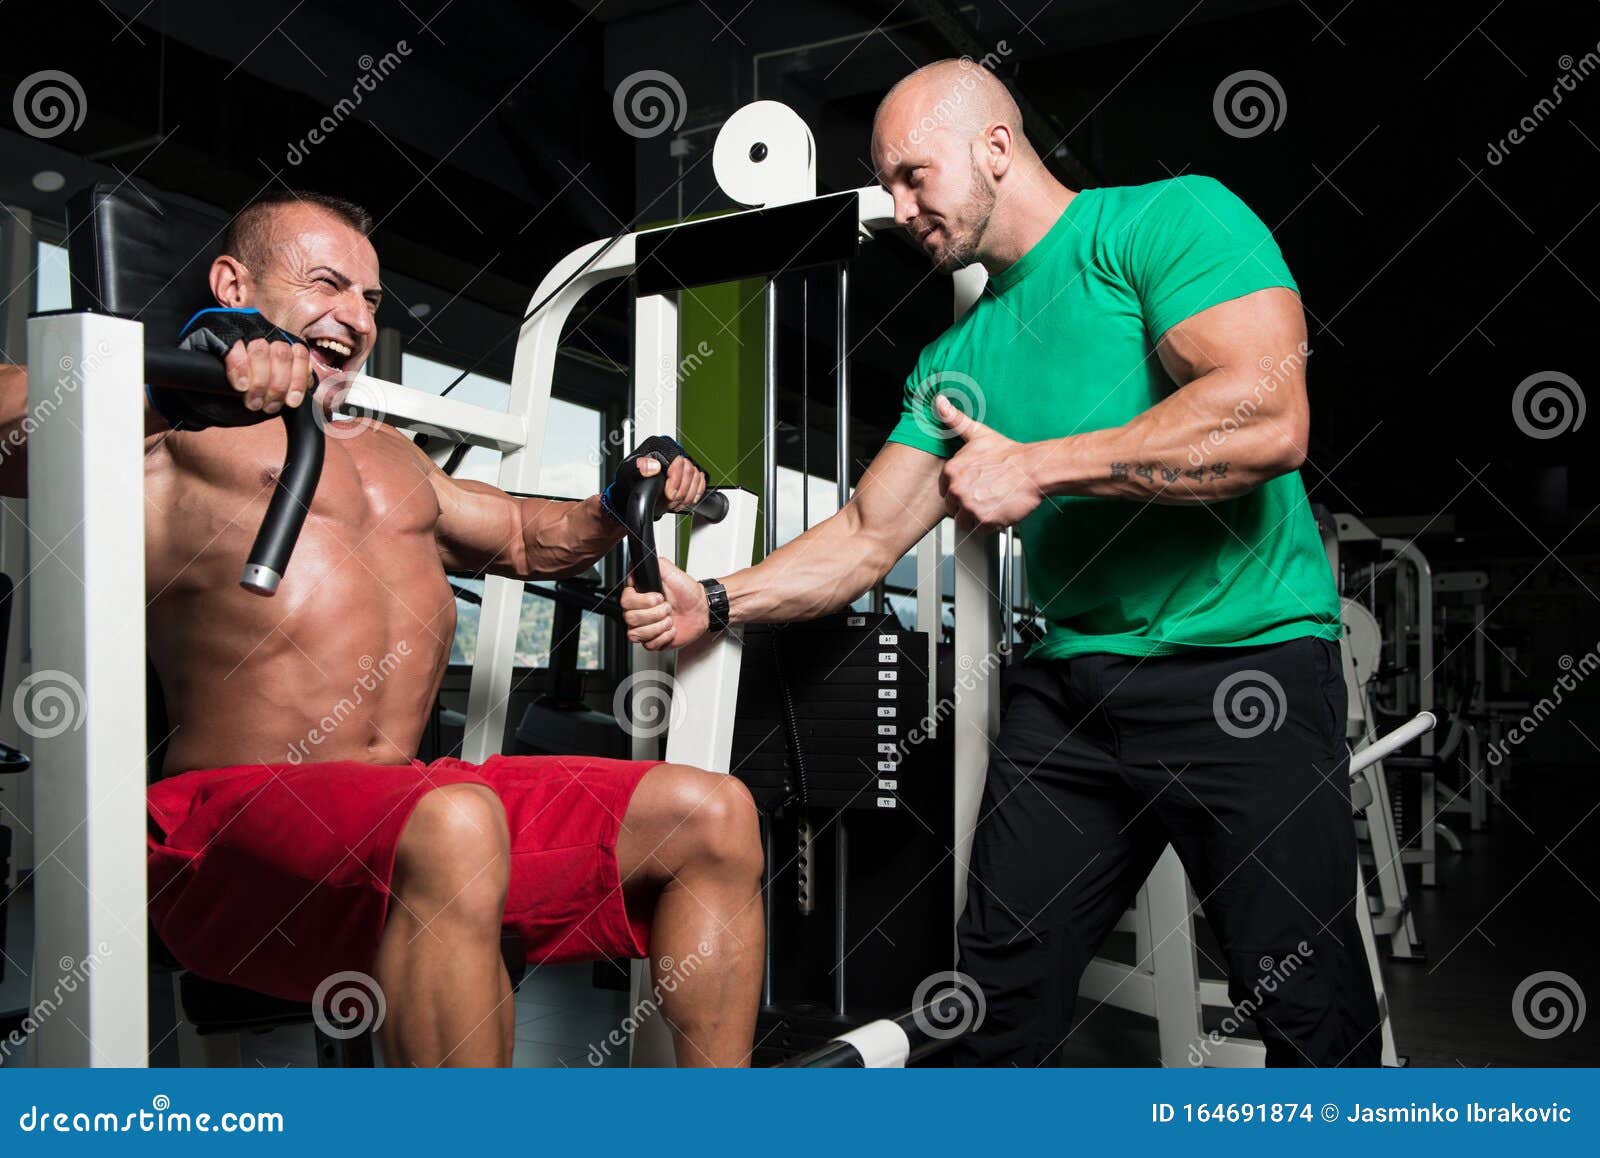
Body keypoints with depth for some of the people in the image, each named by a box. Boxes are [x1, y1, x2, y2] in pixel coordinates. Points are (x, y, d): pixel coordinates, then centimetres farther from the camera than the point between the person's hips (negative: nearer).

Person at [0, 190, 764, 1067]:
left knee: (712, 814, -1)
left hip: (407, 801, 8)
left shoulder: (385, 453, 27)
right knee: (453, 827, -41)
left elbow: (523, 537, 38)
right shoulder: (168, 438, 2)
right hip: (236, 822, -7)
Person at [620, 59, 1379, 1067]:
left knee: (1312, 1014, 4)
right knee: (1003, 1000, 10)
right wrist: (710, 604, 1)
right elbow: (867, 539, 14)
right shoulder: (960, 357, 15)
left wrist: (1036, 468, -16)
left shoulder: (1172, 219, -5)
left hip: (1248, 656, -6)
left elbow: (1267, 421, -21)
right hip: (1070, 681, 6)